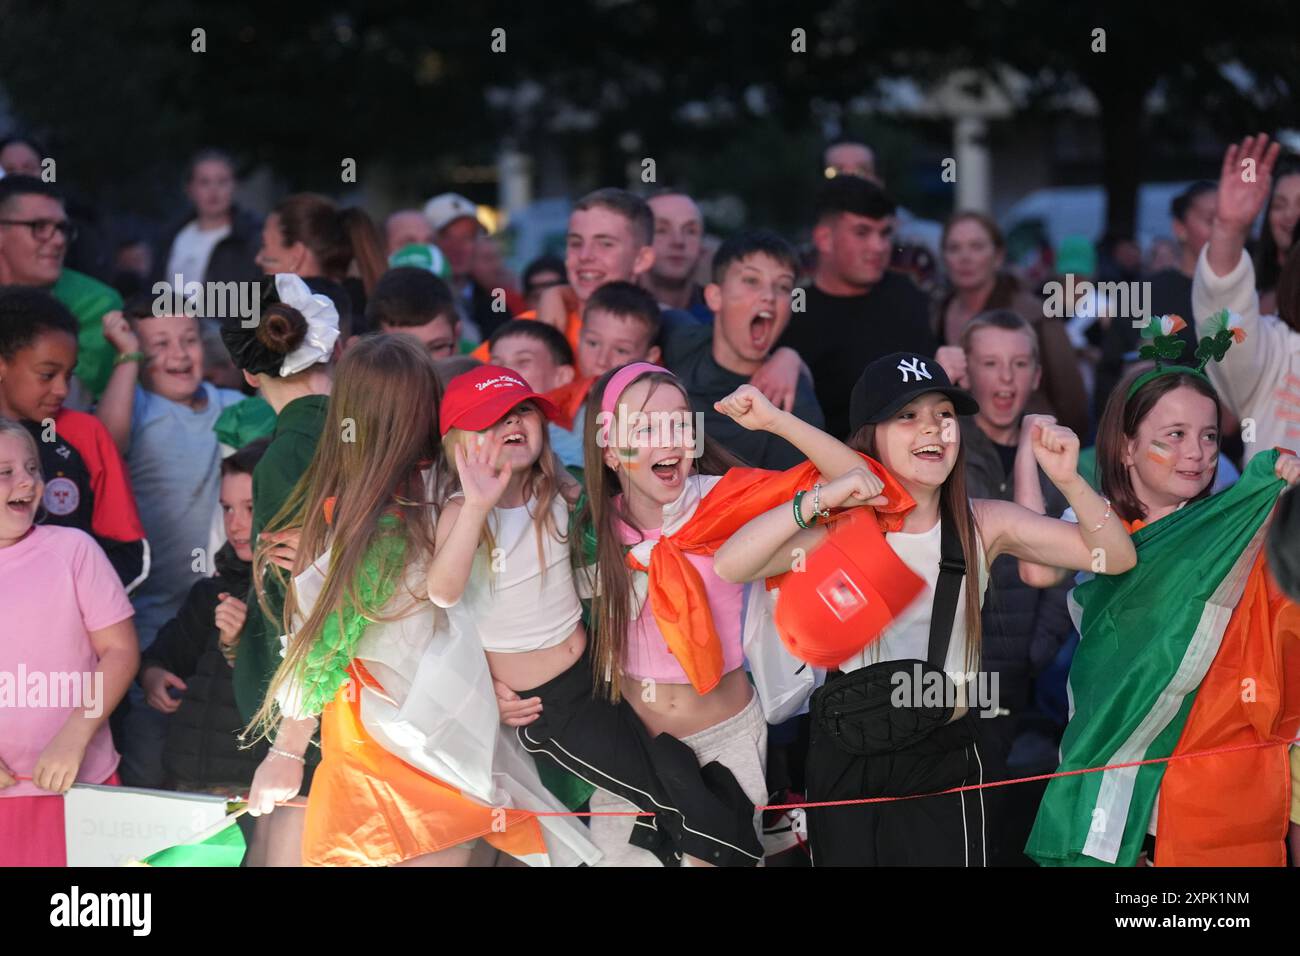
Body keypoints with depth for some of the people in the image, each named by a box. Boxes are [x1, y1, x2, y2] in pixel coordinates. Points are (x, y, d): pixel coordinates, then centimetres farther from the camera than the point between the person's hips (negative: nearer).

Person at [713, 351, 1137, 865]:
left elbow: (1116, 557, -7)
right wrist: (821, 499, -28)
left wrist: (1068, 480, -23)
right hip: (848, 761, 0)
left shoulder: (984, 525, -3)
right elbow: (728, 566, -22)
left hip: (948, 762, 0)